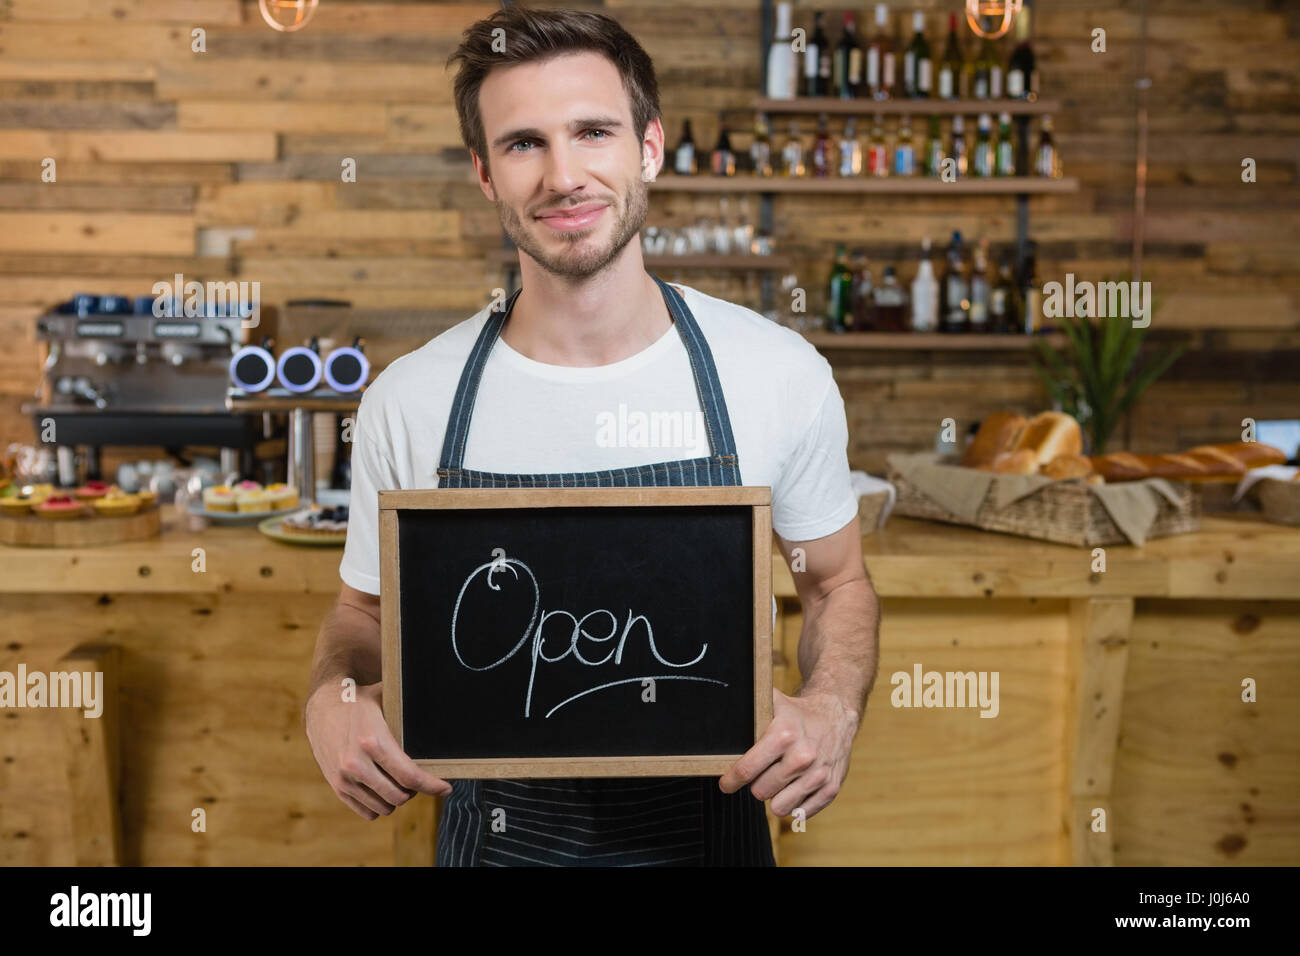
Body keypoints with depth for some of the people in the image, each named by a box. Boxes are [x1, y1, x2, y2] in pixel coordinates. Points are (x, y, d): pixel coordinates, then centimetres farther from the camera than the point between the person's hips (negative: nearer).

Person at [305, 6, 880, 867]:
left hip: (704, 831, 0)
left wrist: (833, 711, -17)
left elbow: (838, 583, 3)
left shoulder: (782, 374, -11)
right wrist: (329, 698, -18)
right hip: (497, 834, 1)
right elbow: (367, 611, 4)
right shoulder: (407, 401, -11)